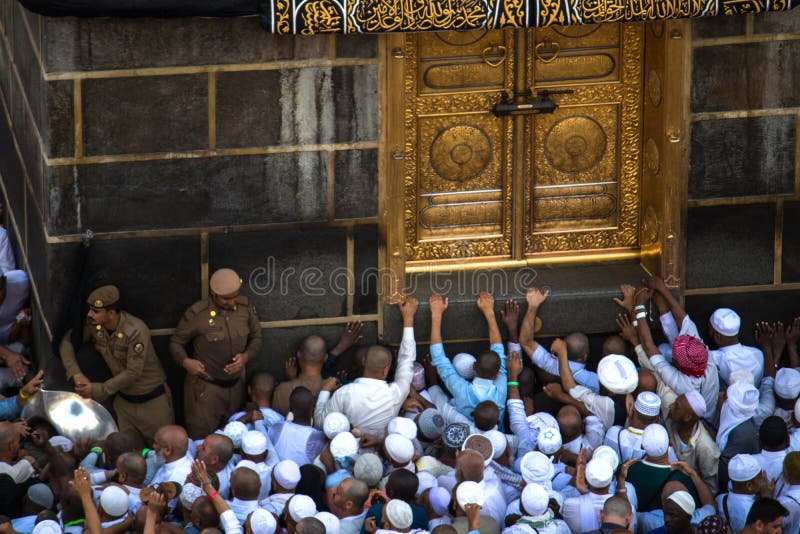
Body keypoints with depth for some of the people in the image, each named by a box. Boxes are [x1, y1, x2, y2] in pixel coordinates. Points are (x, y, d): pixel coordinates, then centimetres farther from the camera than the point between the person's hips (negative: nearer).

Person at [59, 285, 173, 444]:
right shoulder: (93, 324, -12)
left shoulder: (136, 331, -30)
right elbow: (67, 341, 0)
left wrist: (97, 390, -24)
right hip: (124, 400, 5)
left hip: (152, 400, -5)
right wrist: (76, 373, -16)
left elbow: (133, 373, -27)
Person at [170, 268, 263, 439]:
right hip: (205, 386, -4)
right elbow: (176, 342, -4)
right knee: (201, 438, 3)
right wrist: (185, 361, -24)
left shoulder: (245, 307, -6)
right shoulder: (196, 314, -17)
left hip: (235, 385, 4)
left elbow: (256, 337, 7)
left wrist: (247, 356, -13)